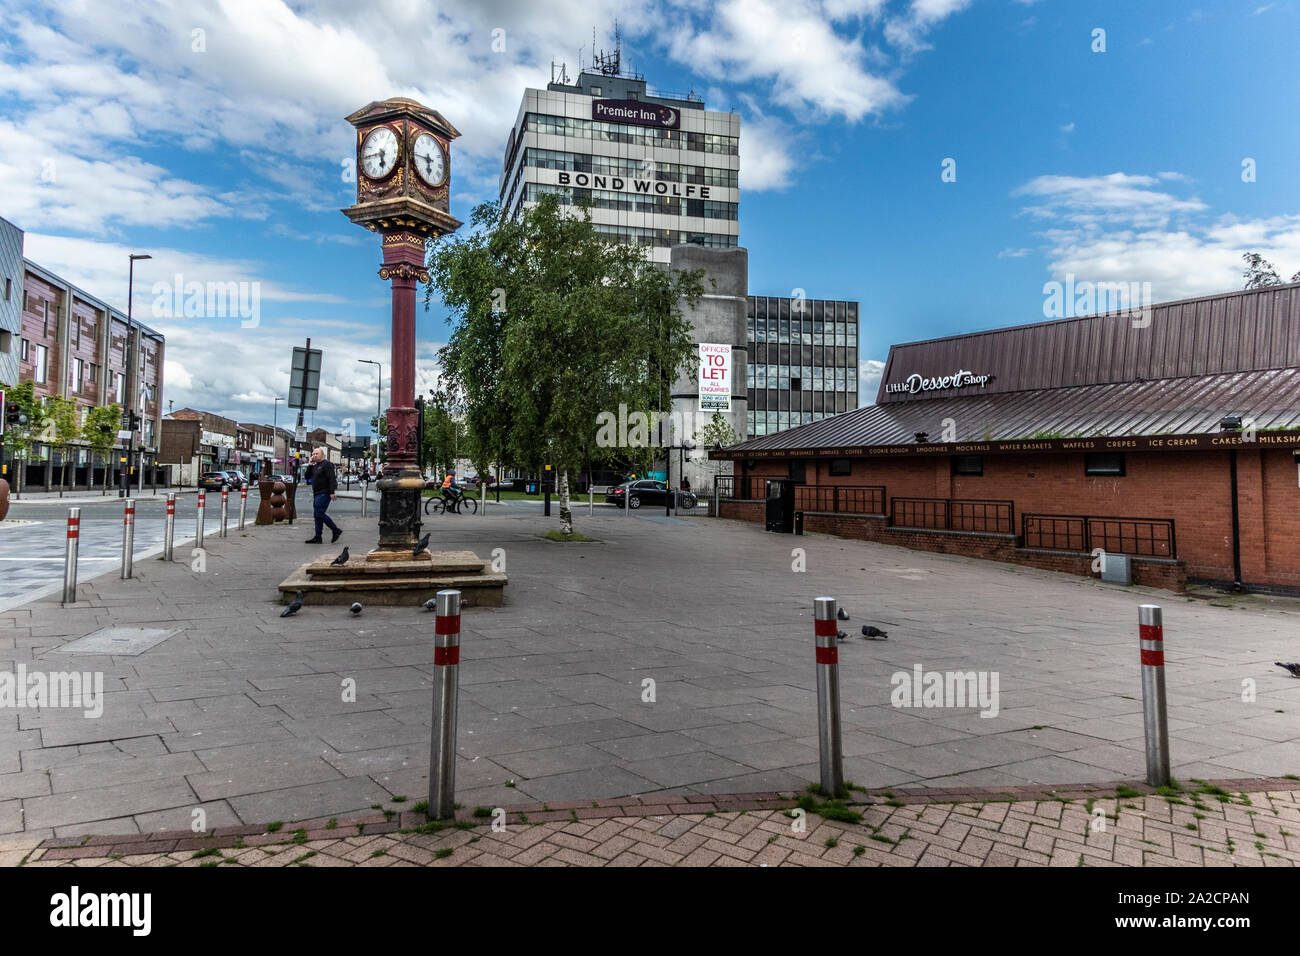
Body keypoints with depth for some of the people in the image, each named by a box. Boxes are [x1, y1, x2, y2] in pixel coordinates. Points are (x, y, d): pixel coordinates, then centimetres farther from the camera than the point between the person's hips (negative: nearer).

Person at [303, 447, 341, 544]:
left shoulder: (326, 464, -9)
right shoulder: (315, 466, 19)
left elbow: (332, 479, -17)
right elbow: (307, 477, 14)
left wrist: (332, 492, -25)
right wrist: (310, 465, 5)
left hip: (324, 494, -9)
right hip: (317, 494, 9)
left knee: (319, 514, -15)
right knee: (317, 515, 8)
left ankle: (336, 530, -4)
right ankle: (318, 538, 11)